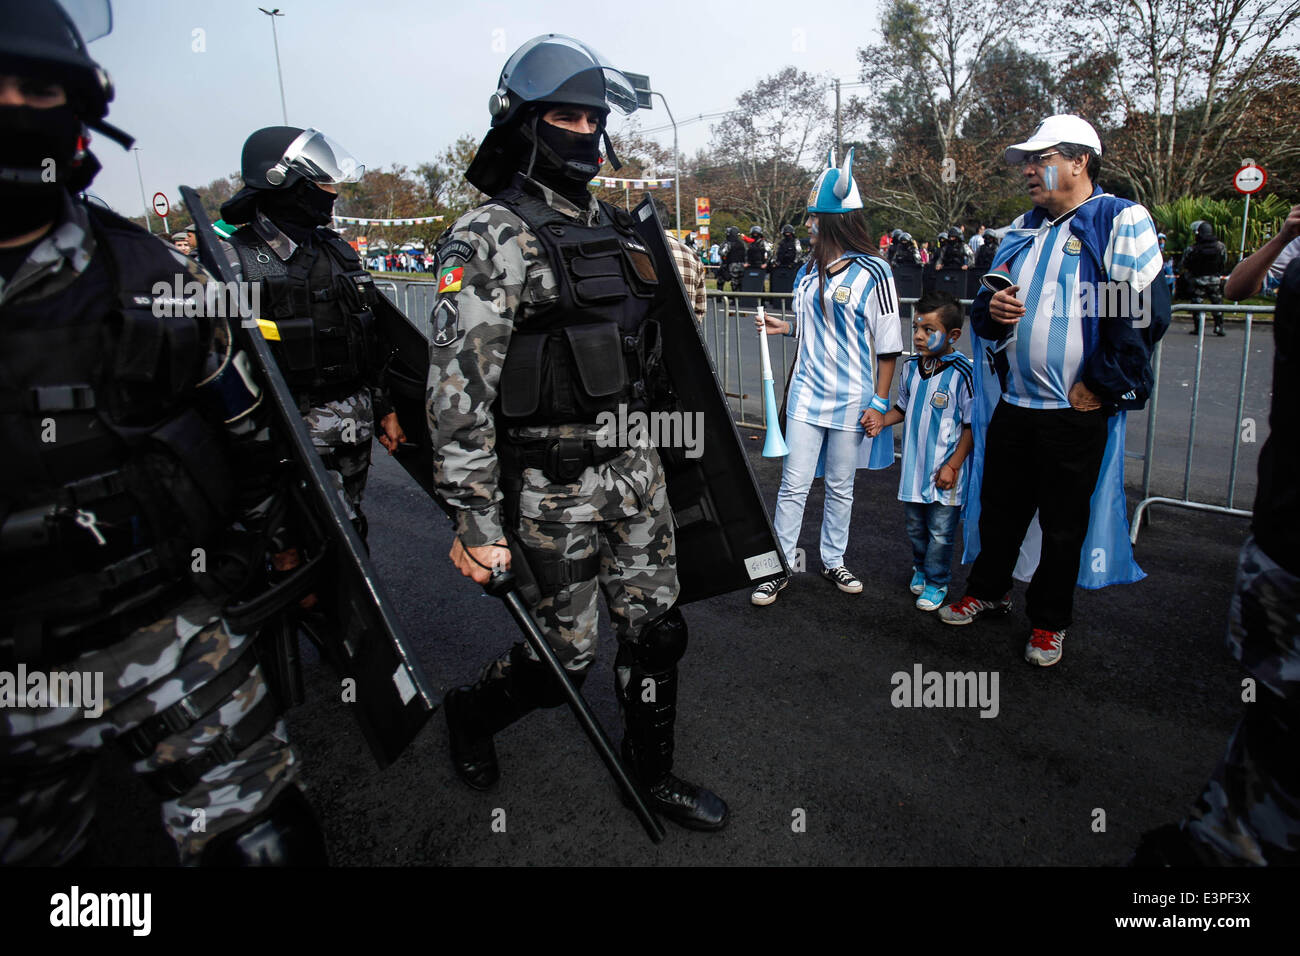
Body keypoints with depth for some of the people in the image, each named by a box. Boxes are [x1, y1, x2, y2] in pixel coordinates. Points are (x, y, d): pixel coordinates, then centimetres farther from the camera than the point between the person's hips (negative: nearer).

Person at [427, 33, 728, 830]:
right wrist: (475, 520, -20)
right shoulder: (491, 239, -12)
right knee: (566, 657, 6)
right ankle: (472, 712, 37)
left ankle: (651, 773, 34)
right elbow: (457, 386, -17)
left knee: (657, 626, 12)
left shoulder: (613, 227, 12)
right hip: (553, 484, -7)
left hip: (633, 466, 7)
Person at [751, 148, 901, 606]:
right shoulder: (810, 267, 8)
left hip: (852, 398, -4)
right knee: (793, 484, 3)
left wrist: (879, 402, -9)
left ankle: (832, 560, 29)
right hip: (807, 393, 4)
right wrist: (785, 326, 6)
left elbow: (888, 343, -7)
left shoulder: (873, 272, -9)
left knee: (840, 486, 11)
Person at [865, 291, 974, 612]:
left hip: (944, 470, -6)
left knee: (940, 532, 6)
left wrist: (953, 465, -14)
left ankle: (936, 582, 23)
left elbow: (972, 425, -12)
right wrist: (882, 420, -1)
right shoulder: (910, 367, 2)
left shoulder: (962, 373, -17)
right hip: (913, 465, 6)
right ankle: (920, 568, 41)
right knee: (915, 526, 19)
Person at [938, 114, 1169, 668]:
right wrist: (990, 310, -4)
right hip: (1013, 402, 6)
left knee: (1063, 523, 8)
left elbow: (1145, 313, -15)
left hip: (1077, 410, -5)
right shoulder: (1021, 231, 14)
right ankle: (988, 590, 37)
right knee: (999, 507, 16)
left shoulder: (1122, 221, -7)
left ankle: (1049, 622, 25)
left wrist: (1099, 387, -15)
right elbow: (984, 309, 20)